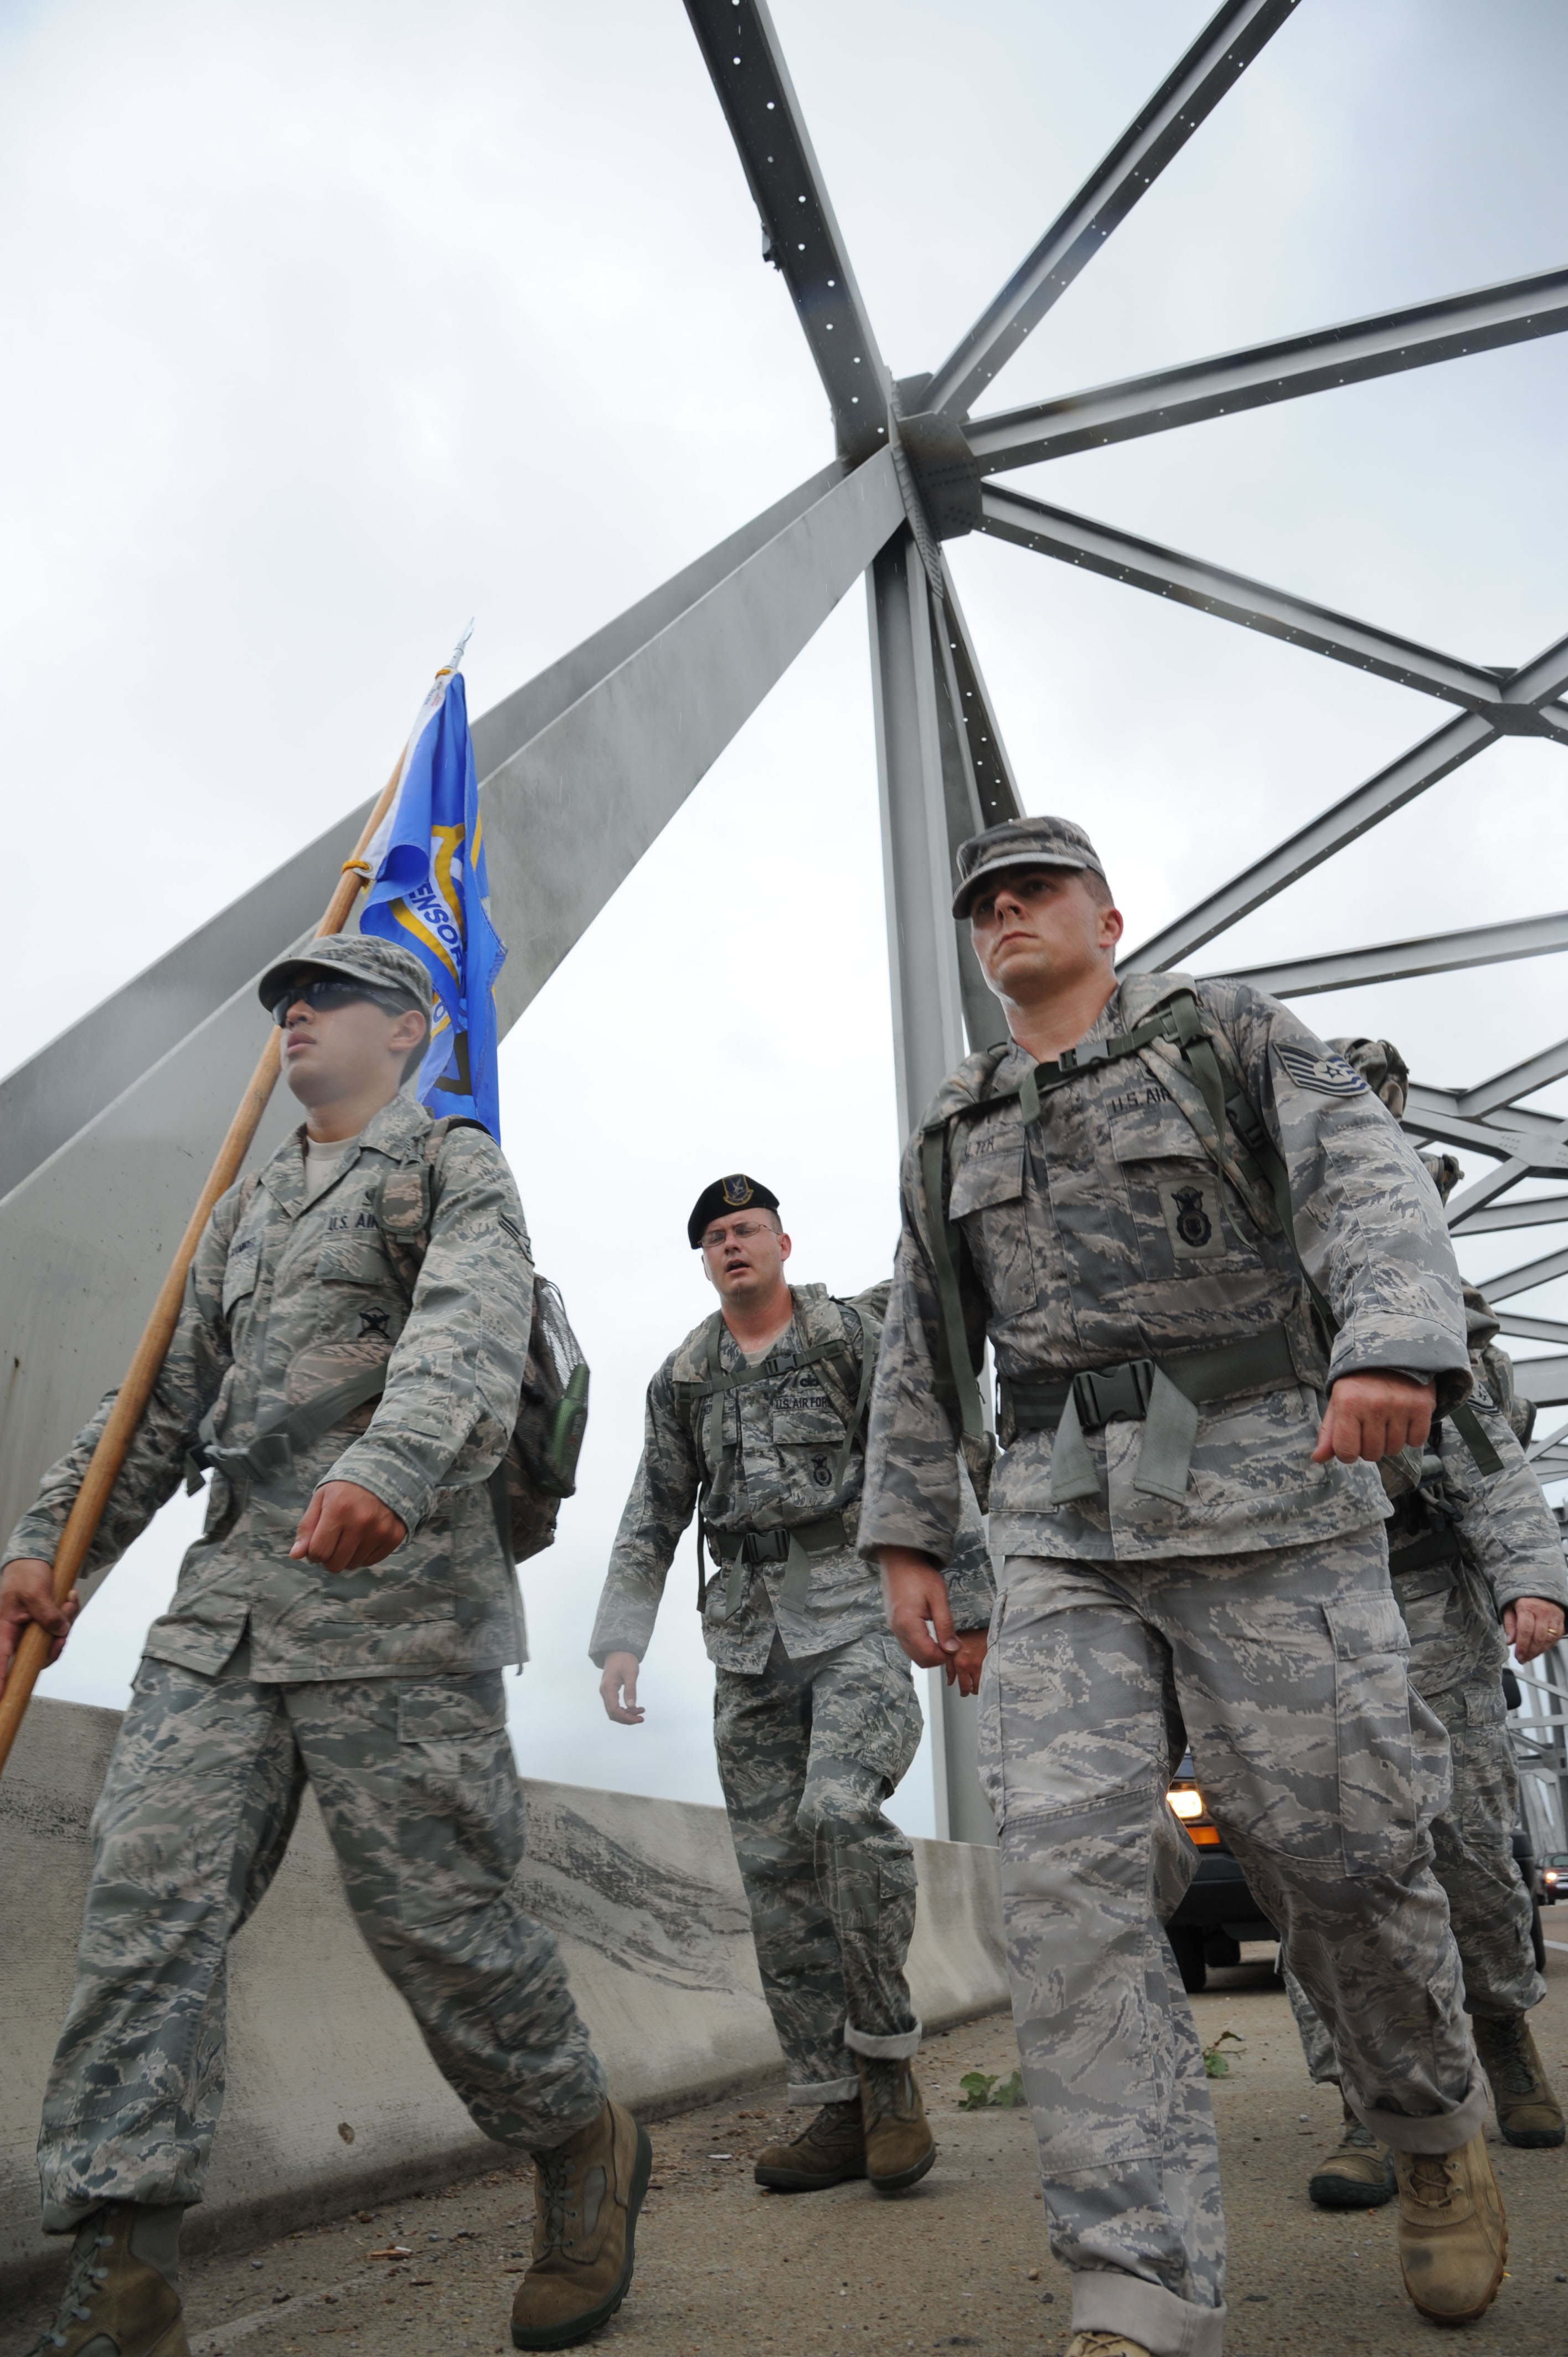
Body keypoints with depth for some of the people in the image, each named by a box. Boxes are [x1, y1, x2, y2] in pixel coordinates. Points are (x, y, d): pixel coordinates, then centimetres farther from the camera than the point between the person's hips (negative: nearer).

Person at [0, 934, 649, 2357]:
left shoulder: (456, 1166, 2)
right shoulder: (245, 1211, 25)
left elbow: (471, 1331, -18)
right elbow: (166, 1398, 25)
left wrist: (388, 1465, -37)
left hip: (398, 1598, -6)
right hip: (226, 1602, 7)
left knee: (434, 1914, 0)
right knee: (146, 1897, -4)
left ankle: (585, 2152, 24)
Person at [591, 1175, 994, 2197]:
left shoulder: (856, 1335, 0)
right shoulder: (683, 1379, 13)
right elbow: (653, 1520, 16)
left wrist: (968, 1608, -4)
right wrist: (620, 1642, 7)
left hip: (856, 1612, -4)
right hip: (749, 1634, 5)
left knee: (840, 1809, -25)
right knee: (777, 1867, 4)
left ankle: (886, 2056, -4)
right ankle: (837, 2111, 14)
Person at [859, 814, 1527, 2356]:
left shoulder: (1230, 1037, 7)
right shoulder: (954, 1131, 18)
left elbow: (1371, 1190, -8)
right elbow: (922, 1354, 19)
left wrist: (1396, 1347, -28)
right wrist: (903, 1535, 13)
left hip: (1265, 1493, -3)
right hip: (1063, 1533, 3)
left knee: (1335, 1849, 3)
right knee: (1068, 1871, -10)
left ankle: (1434, 2128, 34)